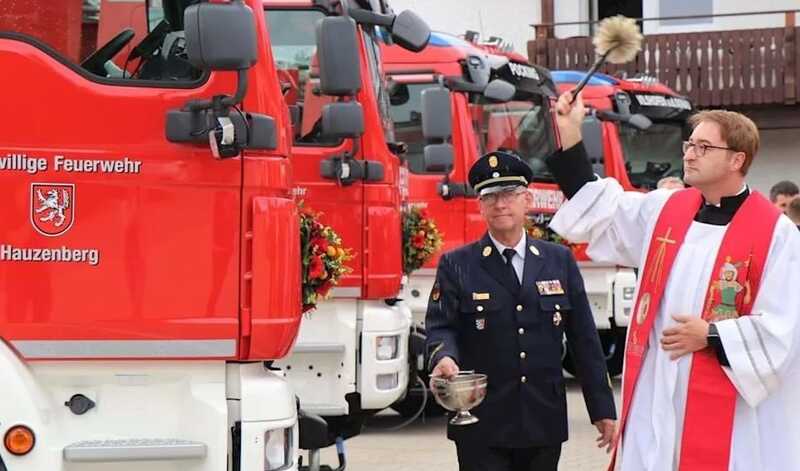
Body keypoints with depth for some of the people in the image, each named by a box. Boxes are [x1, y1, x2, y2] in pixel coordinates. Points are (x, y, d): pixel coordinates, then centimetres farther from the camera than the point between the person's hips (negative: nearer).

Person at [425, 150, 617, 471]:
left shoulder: (560, 261, 9)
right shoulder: (456, 266, 3)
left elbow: (584, 339, 9)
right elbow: (440, 326, -4)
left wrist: (603, 409, 7)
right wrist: (445, 358, -28)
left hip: (544, 423, 2)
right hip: (482, 428, -2)